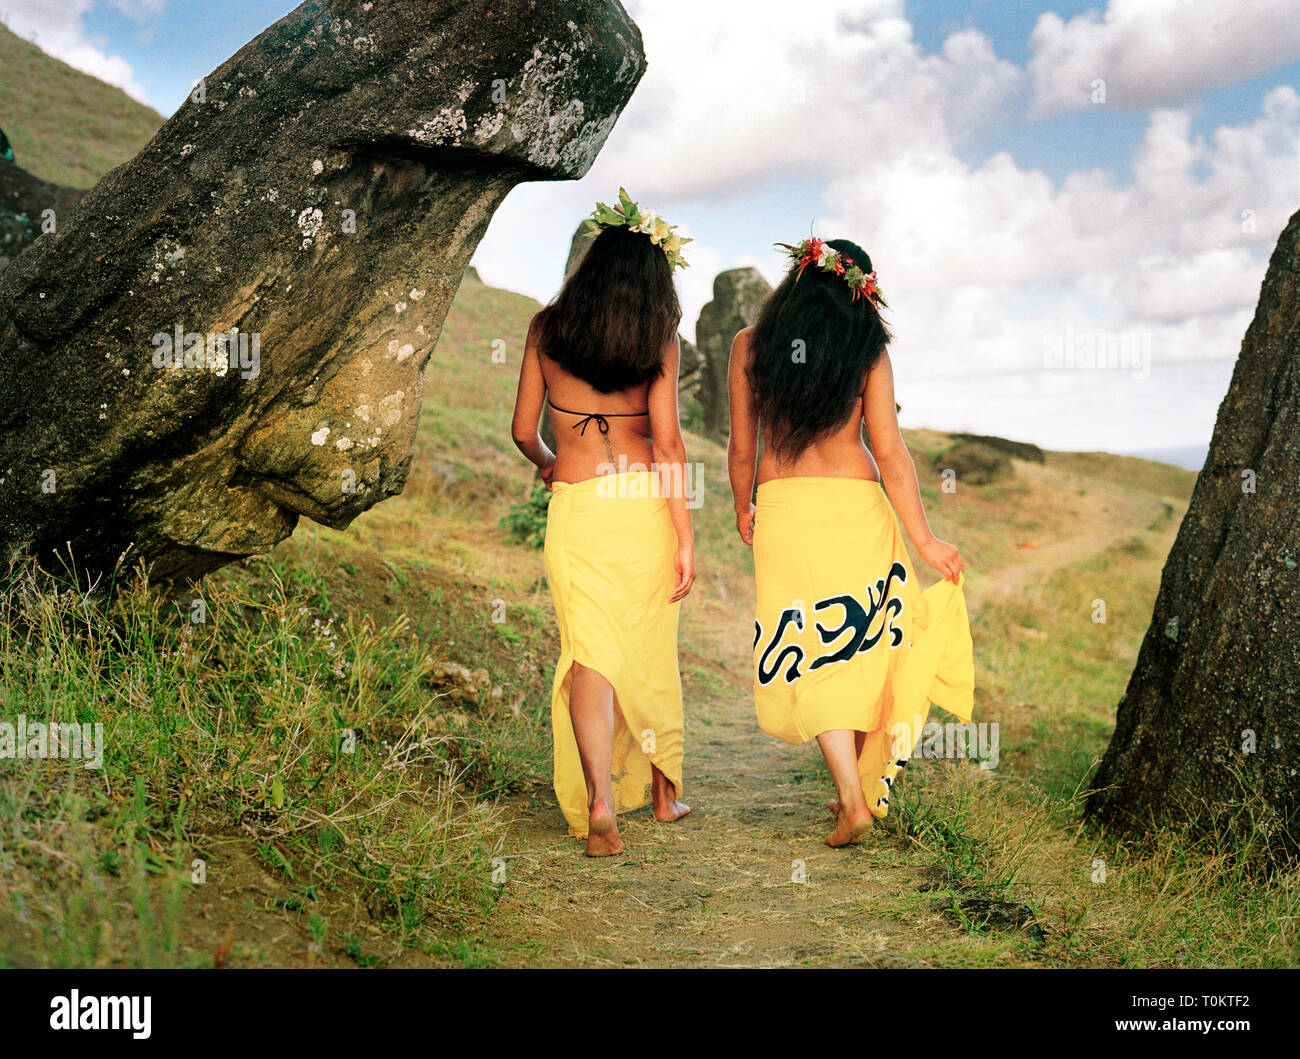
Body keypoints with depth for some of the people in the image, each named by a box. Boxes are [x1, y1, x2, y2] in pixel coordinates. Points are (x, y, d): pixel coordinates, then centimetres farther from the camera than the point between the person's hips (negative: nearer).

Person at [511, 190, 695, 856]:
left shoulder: (547, 328, 2)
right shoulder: (658, 337, -3)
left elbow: (523, 430, 6)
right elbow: (666, 442, -8)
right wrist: (685, 538, -5)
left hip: (575, 503, 0)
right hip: (646, 503, 0)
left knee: (591, 652, 2)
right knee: (651, 652, 15)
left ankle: (599, 801, -12)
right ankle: (664, 791, 29)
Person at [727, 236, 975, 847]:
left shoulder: (749, 345, 3)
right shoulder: (868, 350, -1)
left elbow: (743, 445, 8)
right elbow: (889, 452, -3)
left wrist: (743, 509, 24)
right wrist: (923, 537, 2)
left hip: (782, 507, 0)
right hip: (857, 505, 0)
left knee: (809, 654, 4)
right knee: (861, 646, 14)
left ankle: (852, 799, -5)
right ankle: (866, 789, 24)